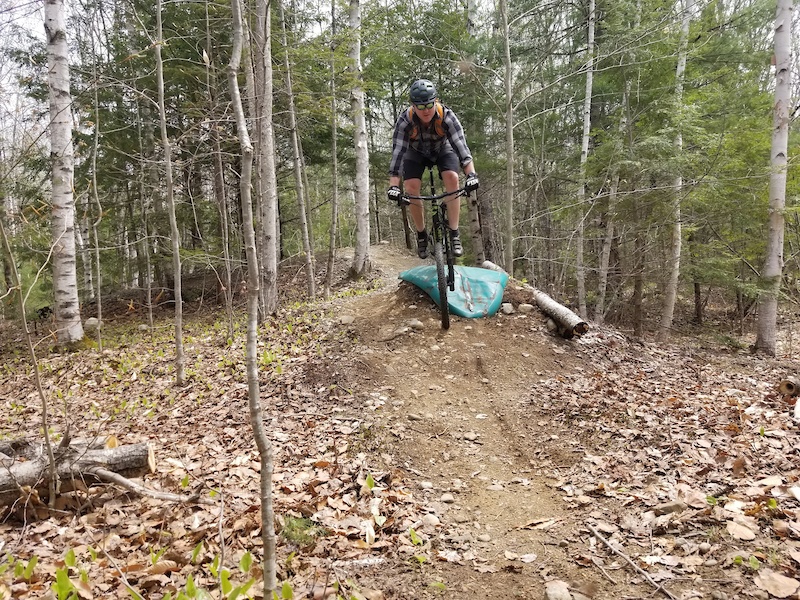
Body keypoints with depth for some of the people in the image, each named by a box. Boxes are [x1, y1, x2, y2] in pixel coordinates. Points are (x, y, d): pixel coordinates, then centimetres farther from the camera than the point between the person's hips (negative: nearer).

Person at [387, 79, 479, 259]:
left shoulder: (447, 116, -34)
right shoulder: (404, 120, -33)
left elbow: (461, 144, -41)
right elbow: (397, 152, -38)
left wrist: (471, 174, -56)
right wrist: (393, 186, -49)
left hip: (443, 149, 0)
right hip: (416, 151, 0)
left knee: (452, 177, -26)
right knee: (411, 187, -20)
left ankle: (454, 234, -18)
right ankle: (421, 235, 1)